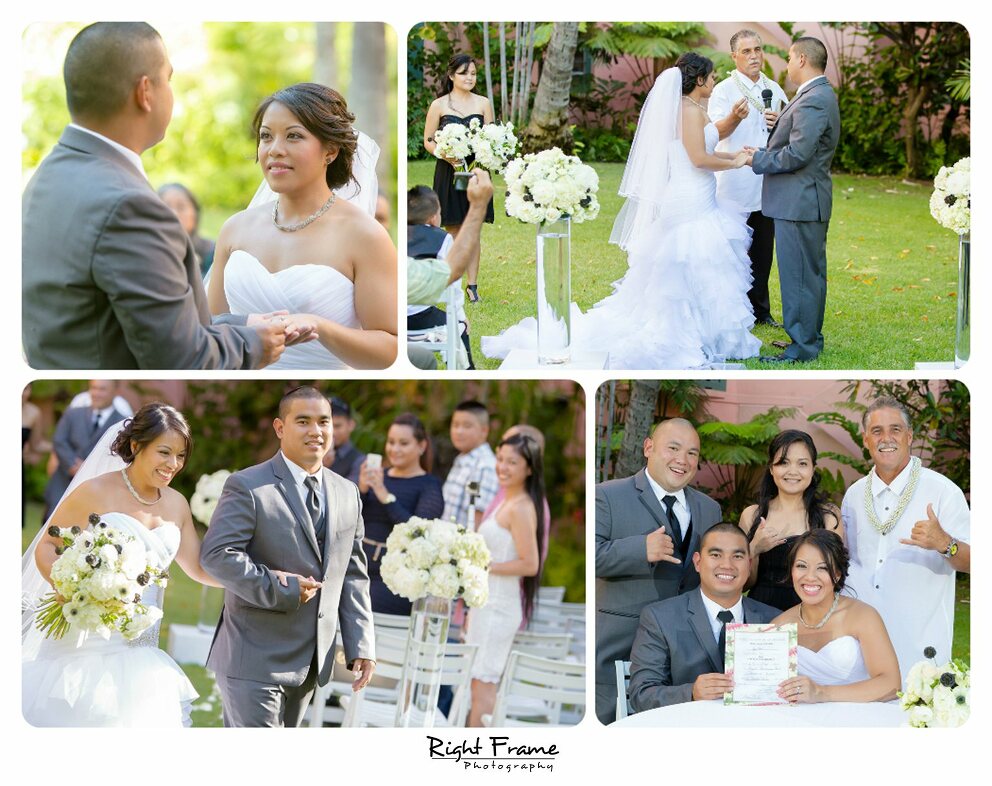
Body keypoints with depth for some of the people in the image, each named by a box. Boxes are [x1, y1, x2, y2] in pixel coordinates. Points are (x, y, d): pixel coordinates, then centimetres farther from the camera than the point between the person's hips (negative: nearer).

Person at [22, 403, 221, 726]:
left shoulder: (176, 505, 9)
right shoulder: (96, 492, -8)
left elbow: (199, 567, 16)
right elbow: (46, 548, -5)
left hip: (138, 652, 5)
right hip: (86, 643, -5)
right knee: (73, 719, -6)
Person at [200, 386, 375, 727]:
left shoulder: (347, 494, 11)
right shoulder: (247, 487, -9)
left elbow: (353, 576, 12)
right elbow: (216, 554, -18)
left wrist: (361, 646, 4)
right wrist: (283, 590, -20)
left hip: (312, 662, 7)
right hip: (255, 660, -7)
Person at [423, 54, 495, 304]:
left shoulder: (483, 103, 7)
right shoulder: (439, 105, 0)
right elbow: (428, 141, 2)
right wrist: (447, 156, -15)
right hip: (448, 173, -2)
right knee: (453, 232, 2)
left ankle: (472, 284, 7)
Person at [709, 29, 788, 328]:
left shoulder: (774, 90, 11)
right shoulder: (724, 90, -6)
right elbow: (717, 132, -21)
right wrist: (735, 117, -42)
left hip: (767, 186, 5)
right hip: (734, 187, -5)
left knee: (762, 252, 12)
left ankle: (759, 309, 21)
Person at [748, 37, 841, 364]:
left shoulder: (813, 101, -20)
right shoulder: (819, 95, 14)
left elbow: (796, 154, -24)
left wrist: (758, 159, -12)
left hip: (799, 201, -11)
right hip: (808, 200, 11)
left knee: (798, 275, -4)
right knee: (811, 273, 17)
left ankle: (802, 346, 1)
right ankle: (811, 337, 26)